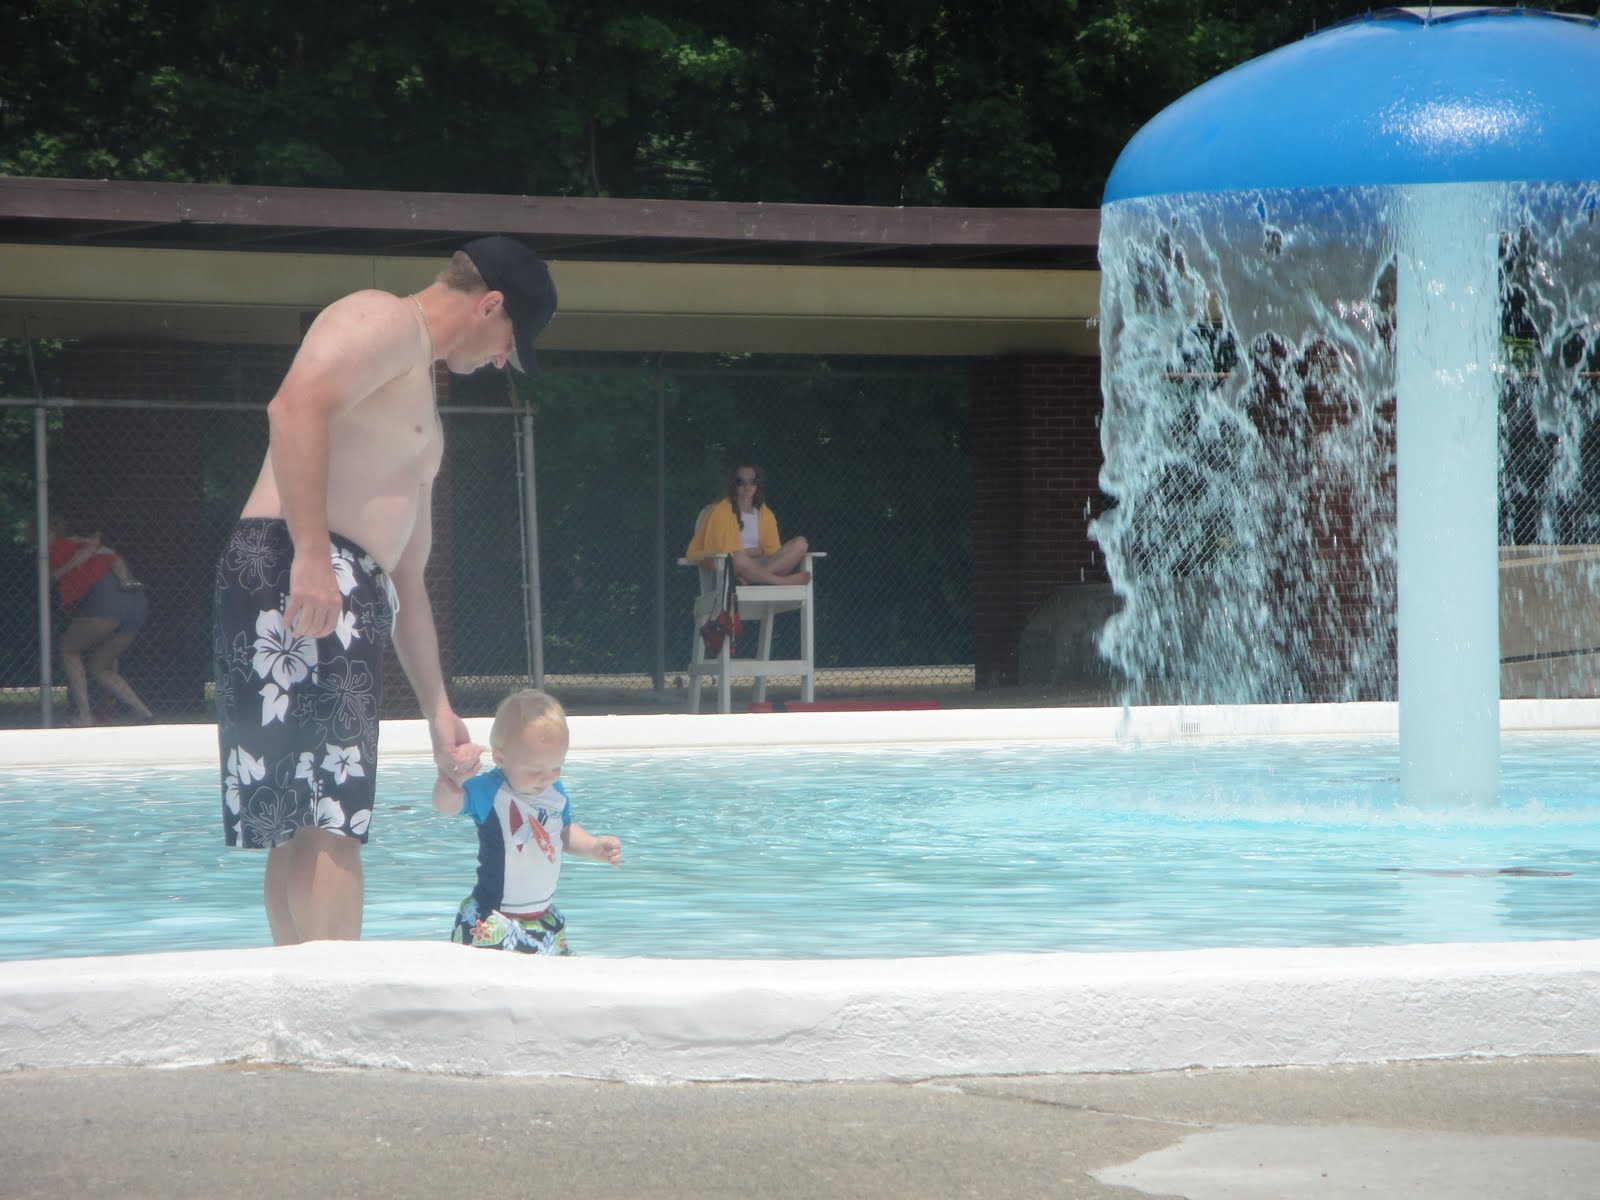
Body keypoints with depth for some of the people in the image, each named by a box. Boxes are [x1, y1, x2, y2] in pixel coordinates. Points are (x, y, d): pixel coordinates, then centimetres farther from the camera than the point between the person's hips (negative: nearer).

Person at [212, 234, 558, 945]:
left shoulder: (425, 425, 32)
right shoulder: (384, 321, 0)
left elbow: (408, 580, 34)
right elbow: (297, 405, -20)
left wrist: (438, 712, 31)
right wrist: (310, 555, -28)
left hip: (344, 595, 11)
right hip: (295, 572, -11)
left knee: (303, 829, 9)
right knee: (329, 816, -17)